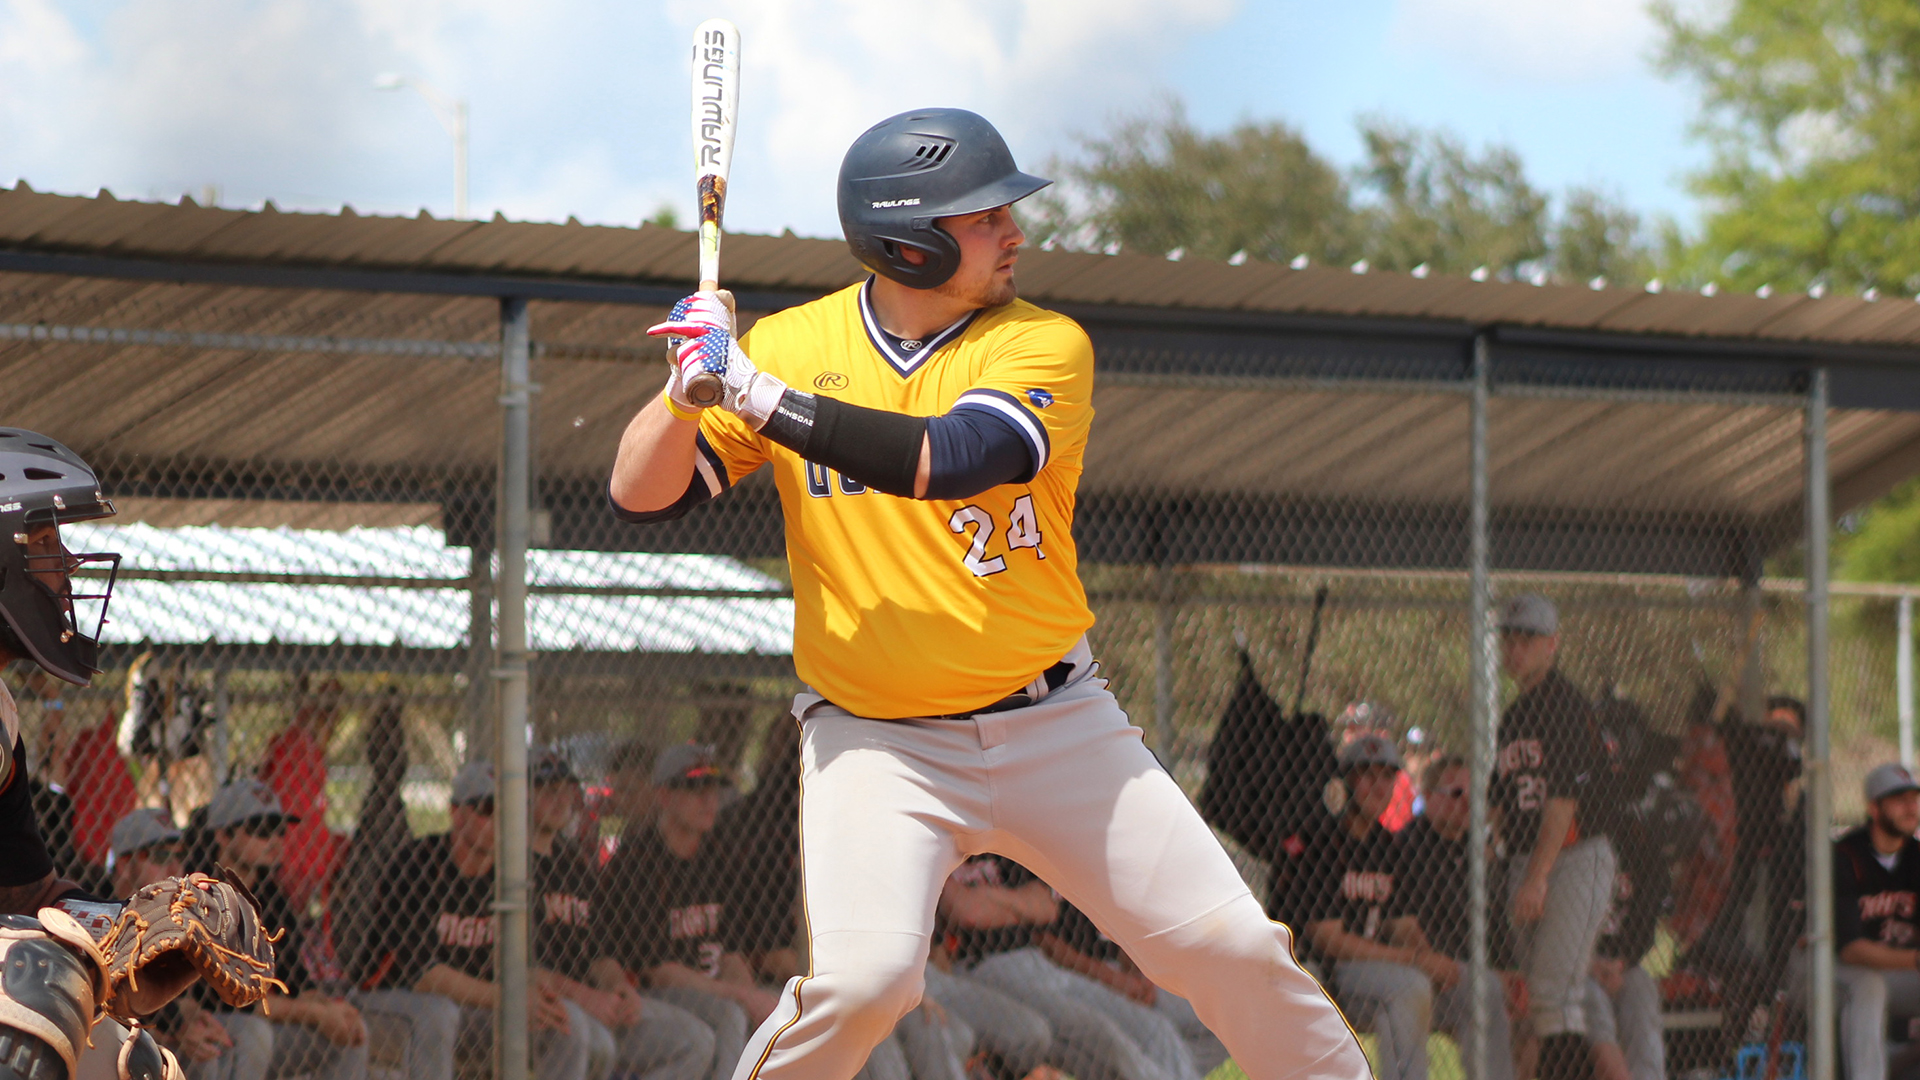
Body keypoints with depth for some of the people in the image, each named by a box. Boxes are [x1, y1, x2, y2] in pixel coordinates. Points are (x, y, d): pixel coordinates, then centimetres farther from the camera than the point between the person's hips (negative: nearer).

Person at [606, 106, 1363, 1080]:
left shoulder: (1046, 345, -7)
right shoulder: (790, 346, -1)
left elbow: (951, 460, -25)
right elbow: (639, 497, -1)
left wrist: (760, 395, -26)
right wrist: (688, 387, -20)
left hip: (1052, 725, 1)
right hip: (874, 741, -1)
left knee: (1234, 948, -3)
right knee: (862, 980, -23)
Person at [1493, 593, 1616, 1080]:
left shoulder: (1565, 703, -8)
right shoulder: (1512, 716, 18)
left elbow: (1564, 798, -16)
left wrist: (1537, 876, -20)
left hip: (1576, 857, -9)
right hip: (1526, 865, 9)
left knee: (1555, 989, -17)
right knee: (1541, 990, 6)